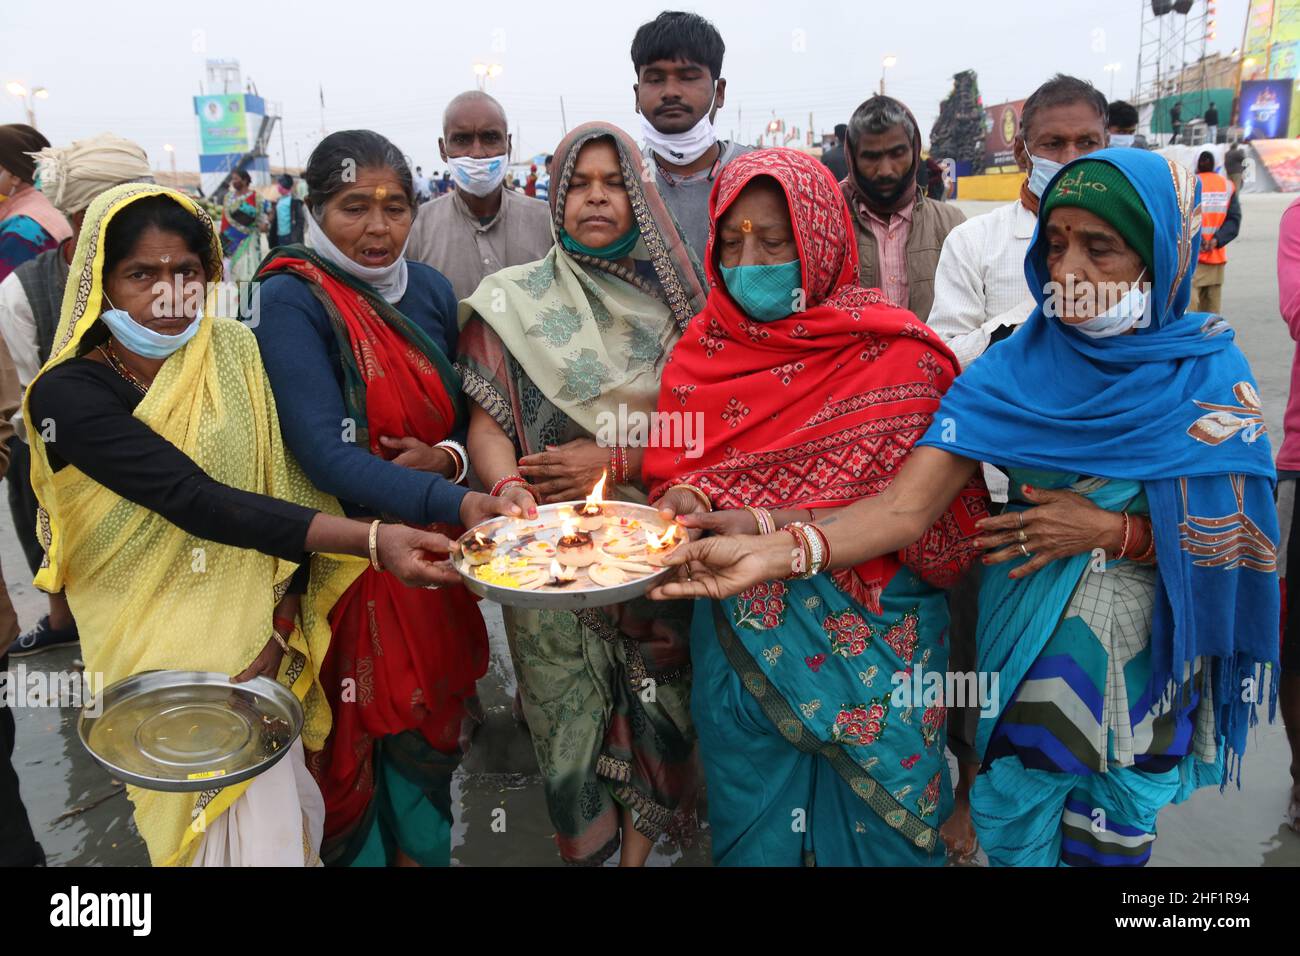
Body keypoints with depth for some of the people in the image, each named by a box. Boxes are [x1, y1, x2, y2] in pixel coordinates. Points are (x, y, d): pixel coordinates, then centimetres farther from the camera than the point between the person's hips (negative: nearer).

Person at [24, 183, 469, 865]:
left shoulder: (236, 352, -3)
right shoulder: (69, 393, -13)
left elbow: (291, 494, -3)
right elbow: (200, 501, -26)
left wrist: (276, 635, -12)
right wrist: (372, 541, -35)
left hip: (261, 635, 2)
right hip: (159, 652, -2)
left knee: (272, 825, 5)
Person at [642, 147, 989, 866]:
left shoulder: (895, 356, -10)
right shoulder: (706, 348, 1)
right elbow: (672, 469, 8)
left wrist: (770, 526, -23)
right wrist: (684, 503, -16)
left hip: (870, 646, -2)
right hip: (739, 641, 3)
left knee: (878, 834, 15)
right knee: (750, 838, 19)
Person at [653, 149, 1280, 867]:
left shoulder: (1209, 371, -9)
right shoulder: (1011, 371, -12)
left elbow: (1245, 540, -5)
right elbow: (906, 505, -22)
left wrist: (1112, 530, -19)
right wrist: (769, 554, -36)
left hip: (1146, 666, 1)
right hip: (1024, 660, 0)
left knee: (1111, 845, 21)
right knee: (1014, 839, 16)